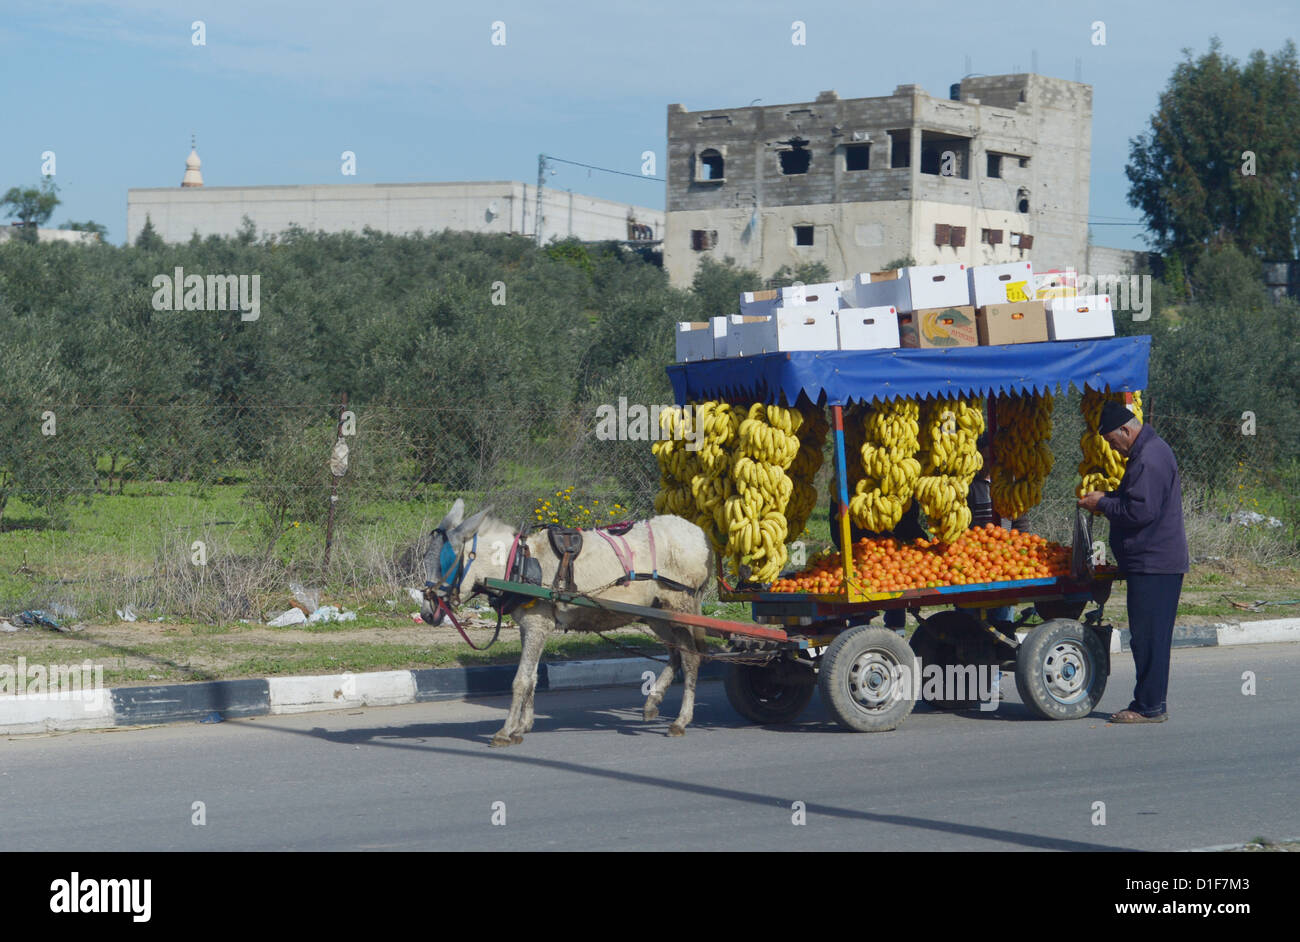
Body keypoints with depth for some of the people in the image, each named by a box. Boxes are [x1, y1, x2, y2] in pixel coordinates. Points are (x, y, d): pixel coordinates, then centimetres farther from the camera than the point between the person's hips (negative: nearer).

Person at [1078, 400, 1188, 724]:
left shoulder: (1148, 460, -18)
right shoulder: (1151, 451, 17)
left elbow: (1139, 511, -22)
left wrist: (1102, 503, -9)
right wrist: (1106, 498, 11)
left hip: (1153, 565, -11)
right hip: (1157, 562, 11)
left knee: (1149, 636, -6)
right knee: (1147, 636, 13)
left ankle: (1150, 706, -3)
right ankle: (1149, 703, 18)